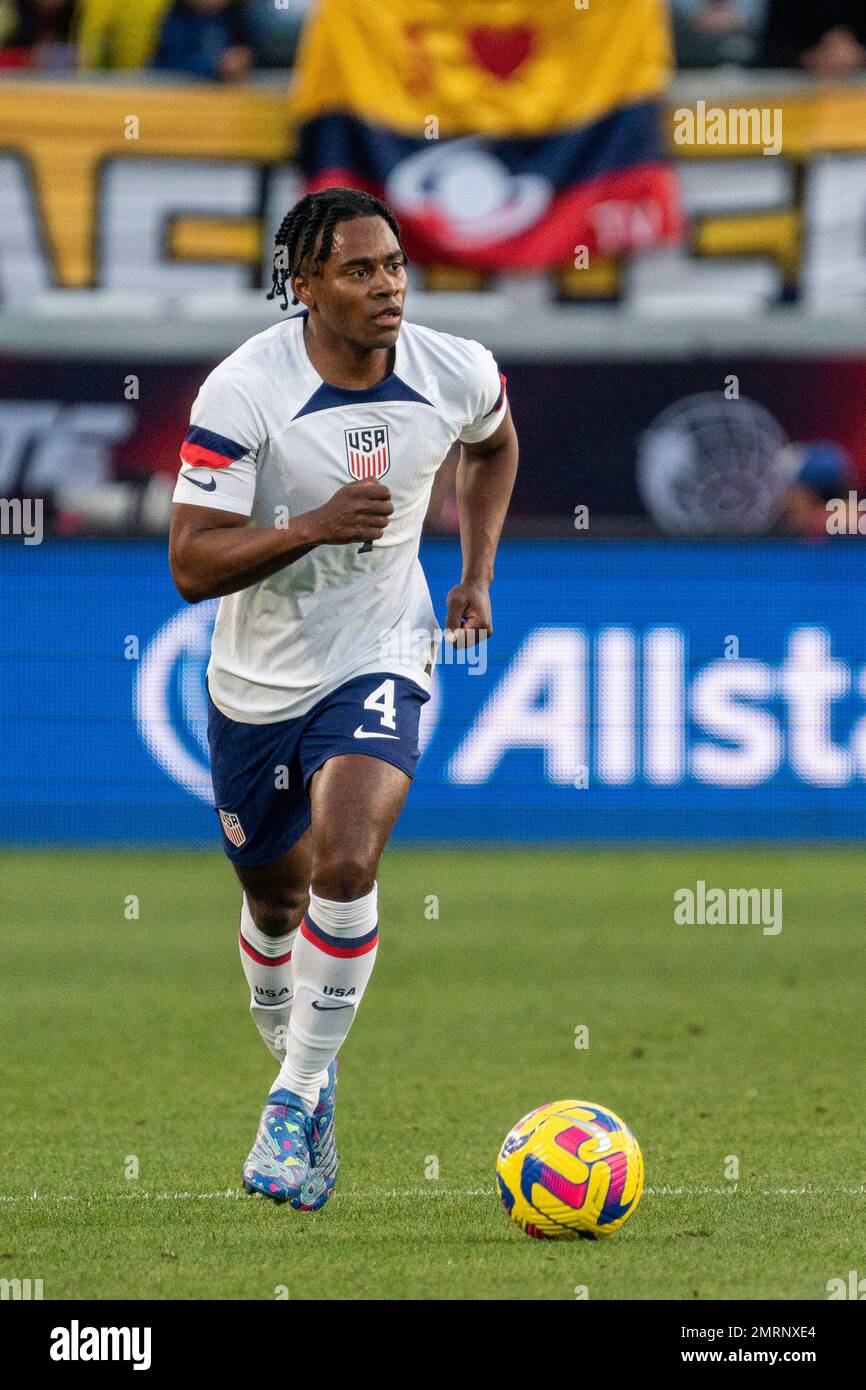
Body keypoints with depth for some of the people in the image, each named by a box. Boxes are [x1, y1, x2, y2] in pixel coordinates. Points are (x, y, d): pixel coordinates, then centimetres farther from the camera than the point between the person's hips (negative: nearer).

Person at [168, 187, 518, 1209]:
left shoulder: (457, 375, -10)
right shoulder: (243, 391, -21)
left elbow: (493, 444, 17)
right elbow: (191, 564, -21)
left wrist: (478, 573, 10)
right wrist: (316, 527, -34)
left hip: (379, 663, 0)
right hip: (258, 677, 0)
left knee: (344, 861, -25)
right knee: (275, 897, 14)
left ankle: (295, 1106, -14)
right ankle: (300, 1065, 45)